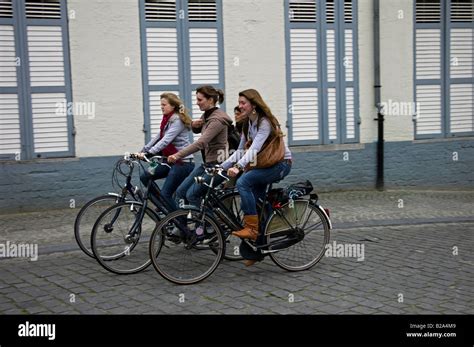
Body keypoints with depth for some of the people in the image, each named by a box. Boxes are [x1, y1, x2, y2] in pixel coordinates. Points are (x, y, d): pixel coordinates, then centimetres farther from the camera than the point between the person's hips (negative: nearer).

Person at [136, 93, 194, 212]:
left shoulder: (177, 120, -14)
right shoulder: (168, 120, 14)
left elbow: (165, 140, -25)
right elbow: (157, 138, 13)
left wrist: (149, 153, -33)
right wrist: (142, 151, 5)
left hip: (183, 162, -9)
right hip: (171, 160, 9)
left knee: (165, 193, -13)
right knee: (145, 177, 4)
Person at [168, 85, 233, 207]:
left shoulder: (217, 119, -19)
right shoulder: (206, 115, 9)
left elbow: (201, 143, -29)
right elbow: (197, 130, 28)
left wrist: (178, 155, -34)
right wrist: (194, 125, 3)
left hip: (217, 165, -9)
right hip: (207, 163, 9)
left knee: (192, 195, -9)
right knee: (180, 191, 5)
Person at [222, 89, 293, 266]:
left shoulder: (265, 122, -18)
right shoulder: (247, 124, 8)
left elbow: (255, 148, -30)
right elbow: (240, 150, 9)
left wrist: (238, 166, -42)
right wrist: (222, 166, 0)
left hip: (281, 164, -8)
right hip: (264, 164, 8)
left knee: (243, 182, -27)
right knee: (254, 201, 2)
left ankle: (252, 227, -23)